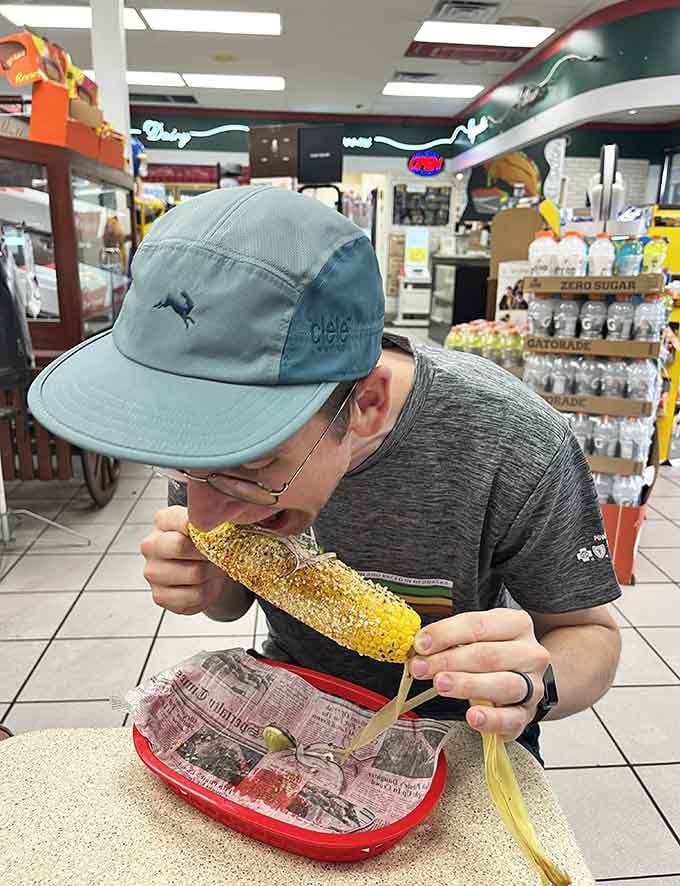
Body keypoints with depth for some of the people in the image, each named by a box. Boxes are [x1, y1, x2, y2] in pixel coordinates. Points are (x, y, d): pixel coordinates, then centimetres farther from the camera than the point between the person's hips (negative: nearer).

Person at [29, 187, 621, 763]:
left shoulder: (516, 448, -31)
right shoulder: (217, 416, -19)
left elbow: (589, 633, -13)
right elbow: (233, 602, -2)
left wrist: (535, 684, -34)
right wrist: (213, 586, -24)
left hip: (446, 717, 0)